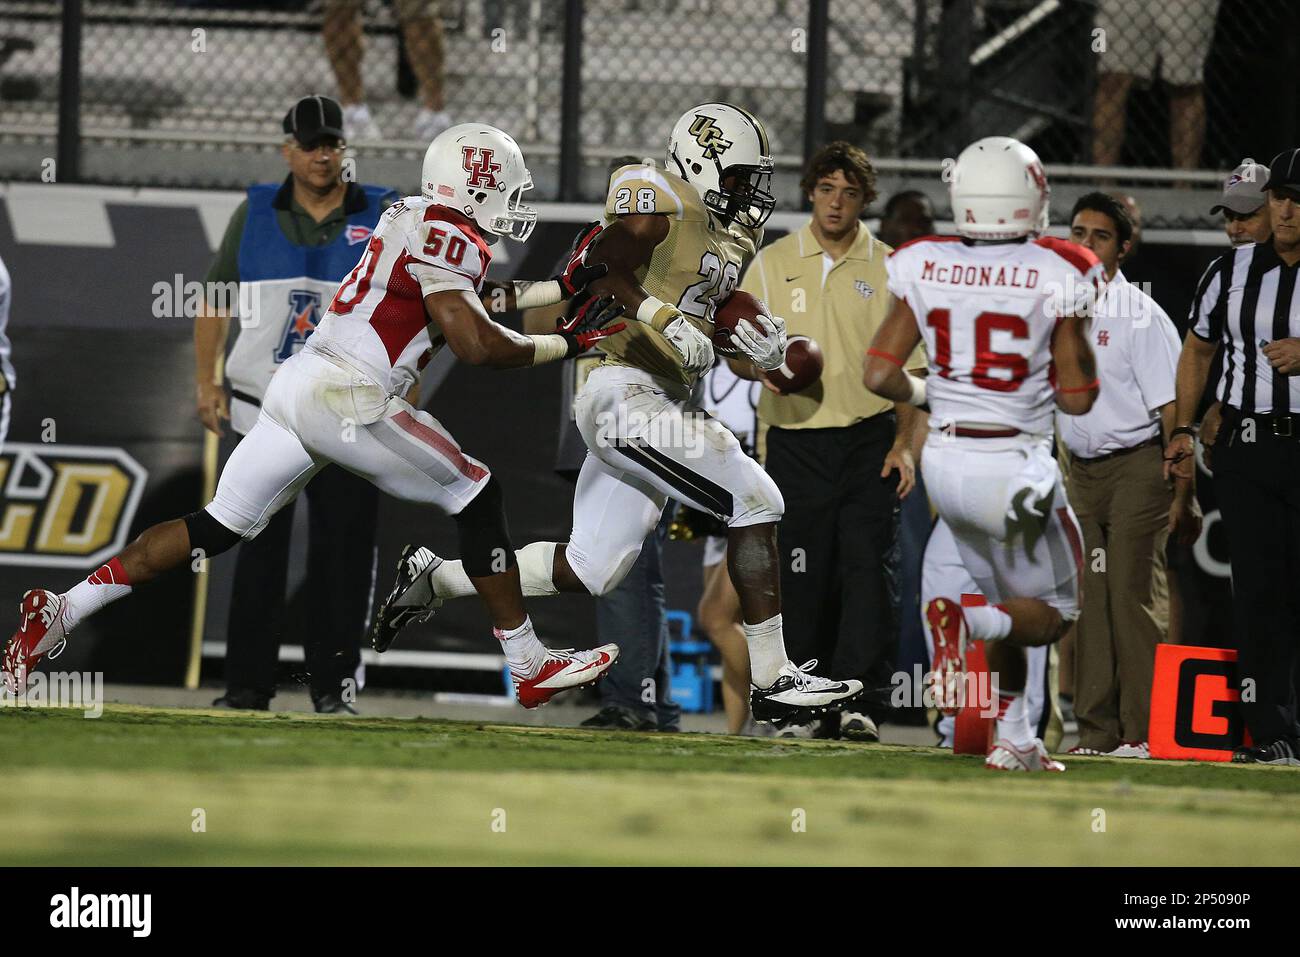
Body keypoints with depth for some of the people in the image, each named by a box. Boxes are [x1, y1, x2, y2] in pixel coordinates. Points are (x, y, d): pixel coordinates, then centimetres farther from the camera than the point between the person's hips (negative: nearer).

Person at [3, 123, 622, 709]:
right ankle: (529, 668, 6)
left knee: (218, 529, 12)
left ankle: (60, 613, 4)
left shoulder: (415, 218, 20)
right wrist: (568, 345, -5)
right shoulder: (448, 236, -9)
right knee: (476, 496, 4)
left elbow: (467, 301, 35)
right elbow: (477, 345, -17)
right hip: (347, 398, -9)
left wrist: (563, 288, 33)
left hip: (297, 383, 9)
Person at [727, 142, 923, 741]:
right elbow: (739, 354, 7)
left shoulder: (888, 270, 7)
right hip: (797, 441, 1)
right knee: (801, 579, 0)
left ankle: (861, 702, -17)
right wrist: (768, 365, -17)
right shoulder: (772, 264, 8)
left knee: (869, 569, -12)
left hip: (870, 442, -1)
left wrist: (904, 443, -5)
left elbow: (910, 366, 7)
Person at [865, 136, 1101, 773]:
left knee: (1013, 607, 24)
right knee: (1052, 614, 10)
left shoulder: (924, 268, -3)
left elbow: (880, 374, -3)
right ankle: (961, 619, -20)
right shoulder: (1054, 275, -13)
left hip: (945, 458, 5)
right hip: (1015, 465, -5)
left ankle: (1014, 741, 22)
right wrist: (1081, 342, 11)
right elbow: (1076, 397, -9)